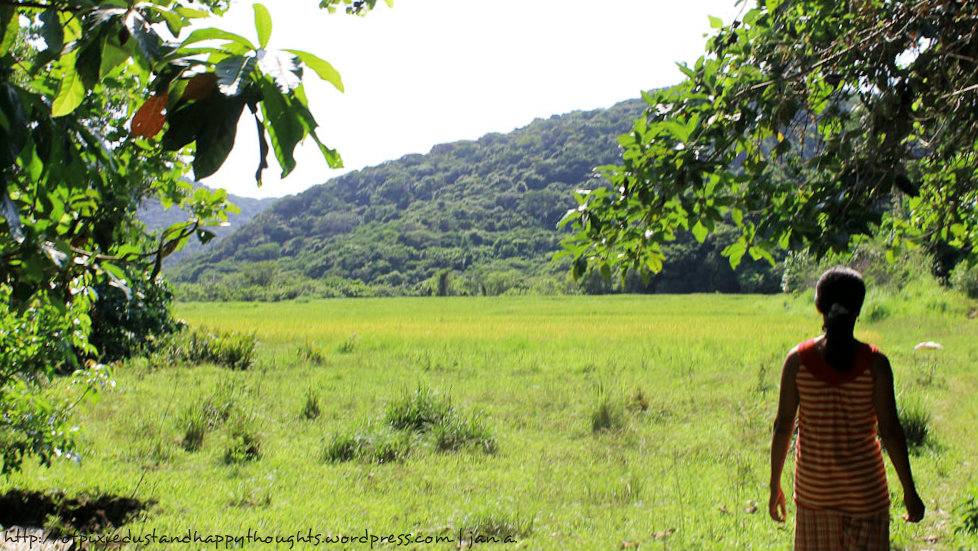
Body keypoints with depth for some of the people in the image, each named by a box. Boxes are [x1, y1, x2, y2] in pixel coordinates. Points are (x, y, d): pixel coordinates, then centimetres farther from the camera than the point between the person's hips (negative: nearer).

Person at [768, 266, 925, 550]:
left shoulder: (797, 360, -7)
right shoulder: (875, 363, -10)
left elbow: (783, 426, -4)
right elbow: (890, 431, -9)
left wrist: (775, 485, 6)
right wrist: (909, 492, 1)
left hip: (813, 488, 1)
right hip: (865, 486, -1)